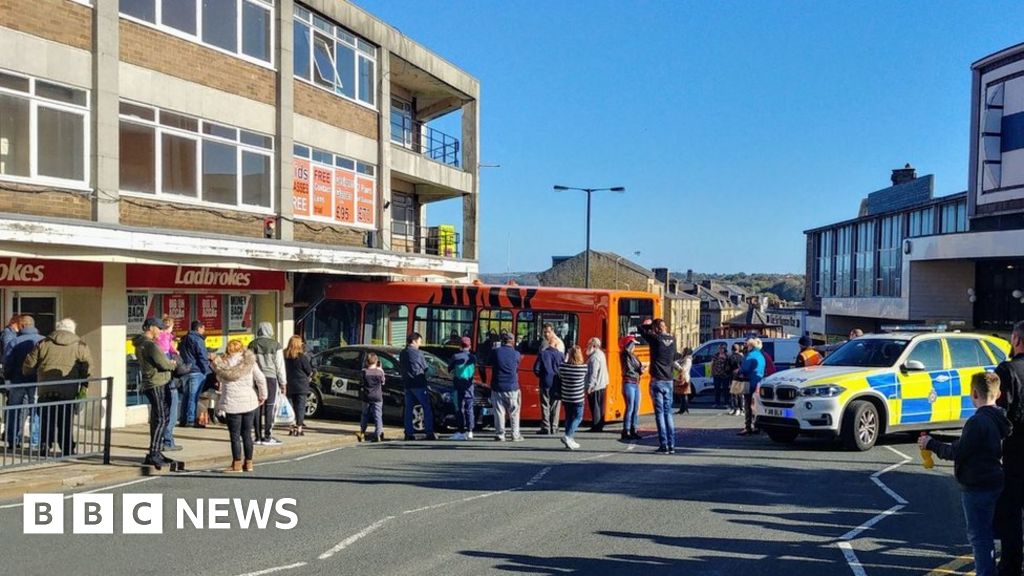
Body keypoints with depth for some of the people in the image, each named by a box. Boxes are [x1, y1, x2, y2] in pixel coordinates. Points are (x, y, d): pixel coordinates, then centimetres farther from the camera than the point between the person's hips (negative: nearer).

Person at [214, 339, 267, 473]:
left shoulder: (221, 364, -2)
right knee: (247, 433, 12)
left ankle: (237, 464, 6)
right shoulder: (249, 361, 0)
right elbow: (261, 378, -4)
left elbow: (219, 380, -3)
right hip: (249, 402, 2)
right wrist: (263, 395, 6)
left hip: (232, 404, -2)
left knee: (235, 435, 5)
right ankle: (248, 463, 18)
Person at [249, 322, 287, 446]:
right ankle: (267, 437, -1)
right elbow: (280, 365, -2)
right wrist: (283, 382, 4)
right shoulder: (276, 345, -3)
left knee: (258, 407, 7)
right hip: (271, 377, -4)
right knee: (270, 407, 0)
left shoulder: (252, 345, 7)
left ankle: (258, 436, 10)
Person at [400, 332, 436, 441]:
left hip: (407, 384, 7)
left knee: (409, 409, 8)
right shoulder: (417, 353, -9)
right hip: (418, 384, -6)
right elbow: (425, 368, -1)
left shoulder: (402, 353, 10)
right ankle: (429, 433, -5)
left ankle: (409, 433, 6)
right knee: (427, 408, -1)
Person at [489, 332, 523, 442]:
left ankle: (500, 435, 7)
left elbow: (491, 364, 8)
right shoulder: (516, 354, -4)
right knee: (514, 413, 8)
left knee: (499, 412, 6)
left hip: (497, 387, 1)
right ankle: (516, 435, 10)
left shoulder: (496, 352, -3)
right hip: (512, 387, -1)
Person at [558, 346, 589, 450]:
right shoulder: (584, 367, -13)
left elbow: (560, 379, 3)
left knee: (568, 417, 16)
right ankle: (568, 436, -10)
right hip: (578, 398, -4)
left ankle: (570, 439, 20)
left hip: (566, 397, 4)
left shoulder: (563, 366, -7)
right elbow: (586, 380, 0)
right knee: (578, 417, 7)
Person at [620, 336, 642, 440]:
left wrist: (641, 368, -6)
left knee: (636, 408, 8)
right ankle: (626, 432, -6)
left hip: (636, 384, 8)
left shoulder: (634, 356, 17)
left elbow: (640, 369, 18)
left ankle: (633, 430, 14)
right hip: (629, 384, -8)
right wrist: (632, 340, -13)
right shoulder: (625, 355, -5)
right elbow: (626, 349, -29)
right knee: (630, 408, -10)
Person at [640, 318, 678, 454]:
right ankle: (671, 445, 10)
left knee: (660, 413, -3)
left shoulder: (656, 339, -10)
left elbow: (642, 329, 1)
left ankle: (664, 445, -4)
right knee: (668, 412, 10)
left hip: (657, 381, -5)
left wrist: (648, 323, 18)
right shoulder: (672, 339, 5)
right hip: (669, 381, 5)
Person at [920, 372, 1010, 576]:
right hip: (993, 484, 9)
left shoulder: (978, 421, -22)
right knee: (985, 533, 19)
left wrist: (931, 444, -7)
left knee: (979, 535, -2)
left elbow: (957, 452, -20)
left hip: (977, 488, -9)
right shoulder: (1000, 420, 7)